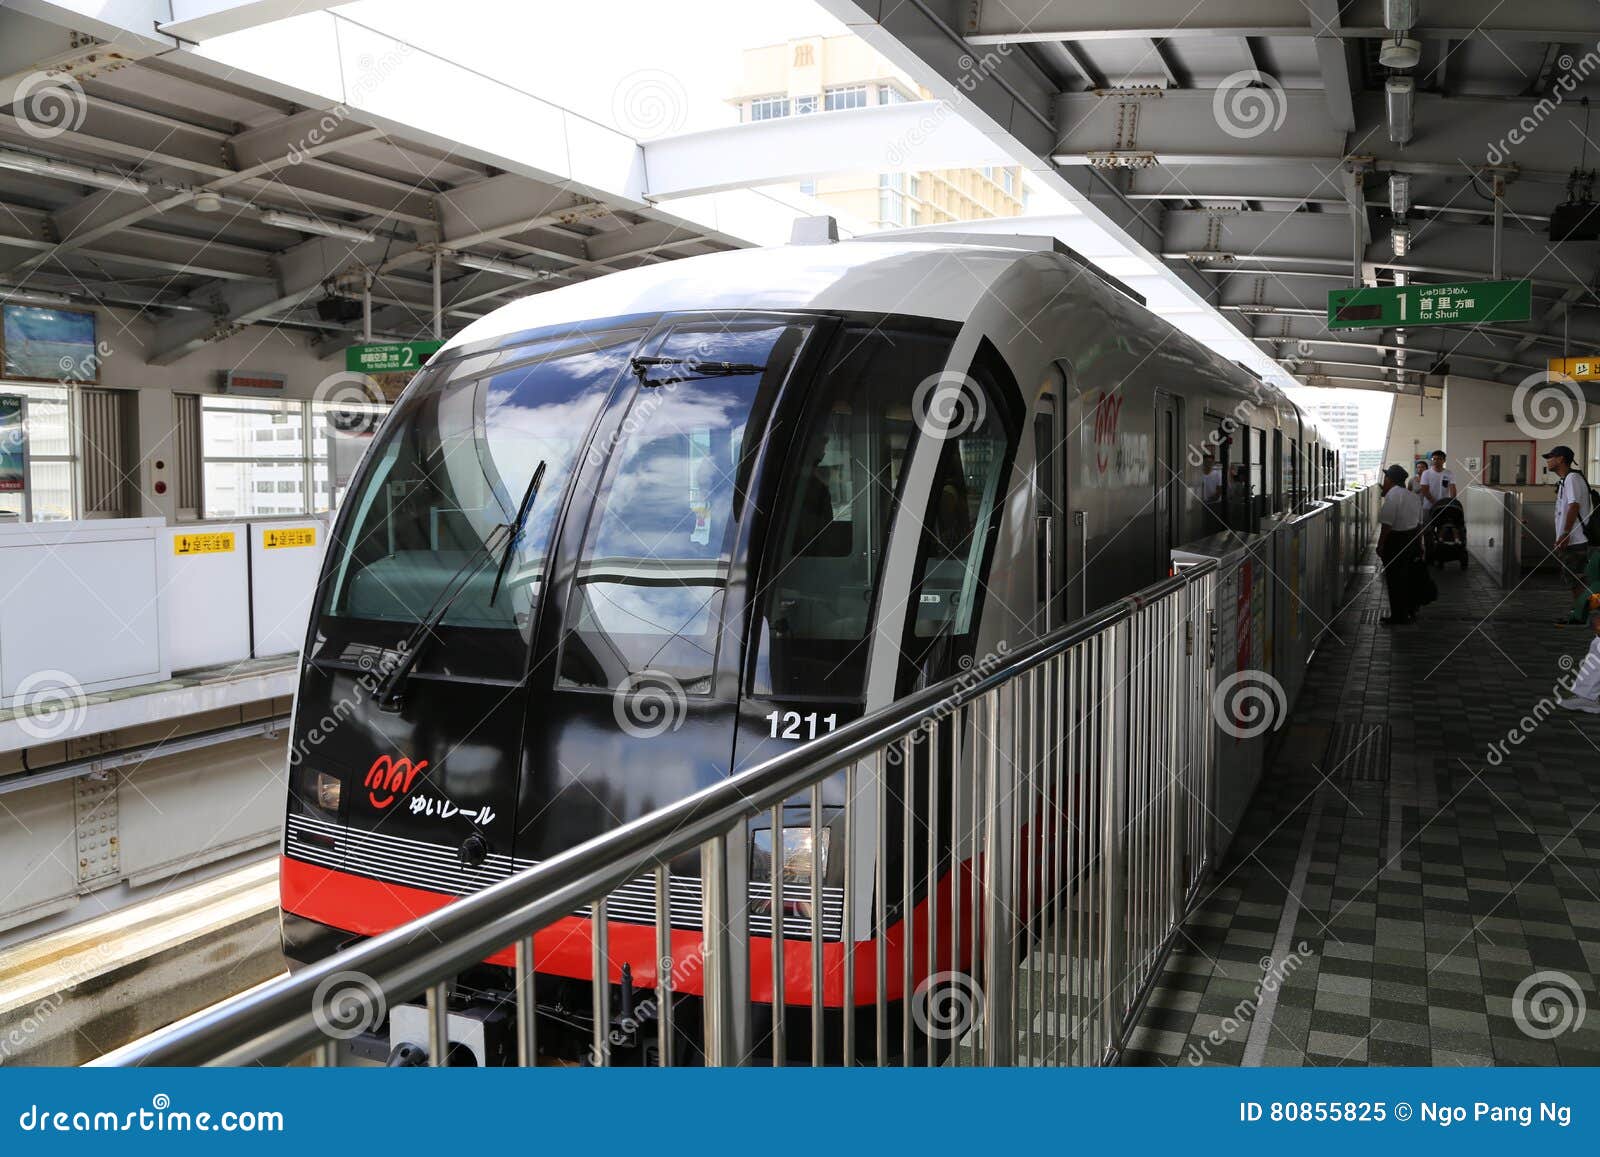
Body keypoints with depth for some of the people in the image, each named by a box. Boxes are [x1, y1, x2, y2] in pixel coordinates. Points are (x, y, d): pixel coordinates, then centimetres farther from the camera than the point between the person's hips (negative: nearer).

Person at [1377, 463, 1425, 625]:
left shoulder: (1392, 494, -18)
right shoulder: (1413, 495, 10)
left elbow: (1387, 524, -22)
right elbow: (1419, 520, 15)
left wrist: (1380, 545, -17)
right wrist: (1418, 541, 23)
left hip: (1397, 539, -9)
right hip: (1413, 537, 9)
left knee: (1395, 579, -1)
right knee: (1409, 576, 18)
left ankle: (1398, 616, 5)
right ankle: (1410, 612, 28)